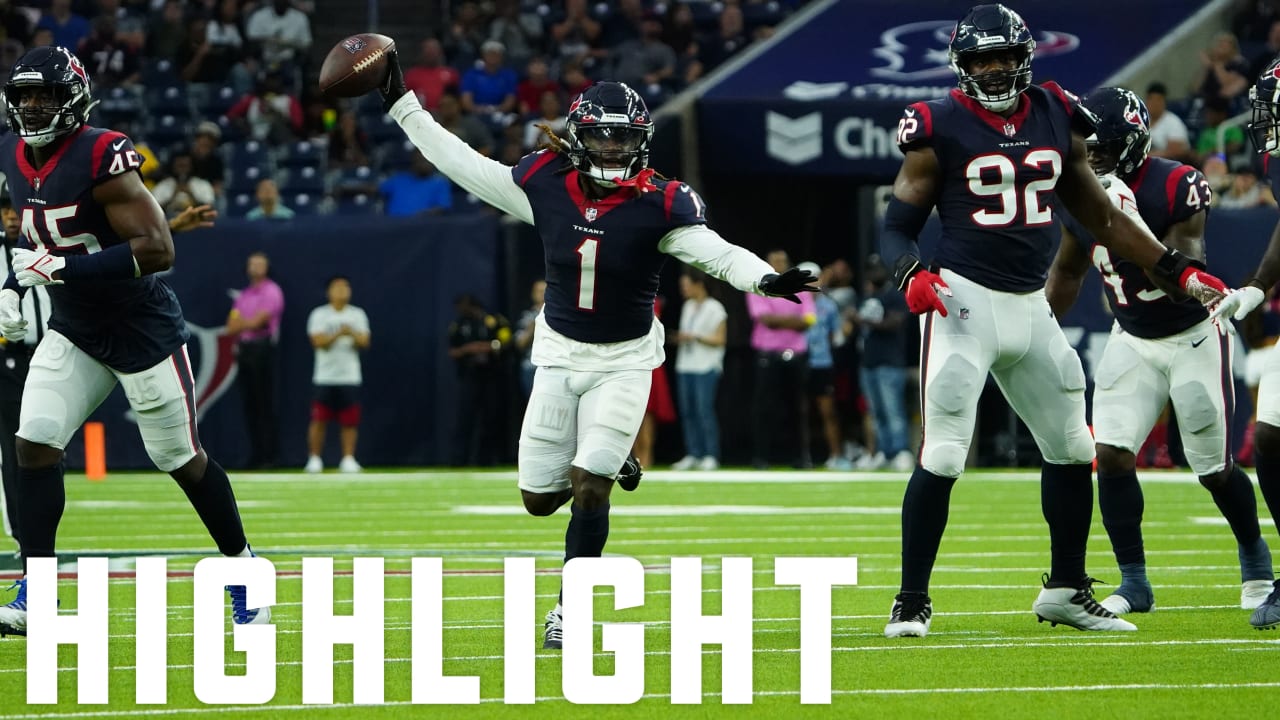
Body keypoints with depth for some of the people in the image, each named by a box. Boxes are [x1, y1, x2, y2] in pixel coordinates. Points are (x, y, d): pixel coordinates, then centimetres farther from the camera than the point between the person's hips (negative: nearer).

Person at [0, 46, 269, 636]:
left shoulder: (102, 158, -24)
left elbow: (158, 250, -29)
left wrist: (62, 268, -32)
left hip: (142, 331, -6)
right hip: (72, 333, 6)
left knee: (181, 459, 6)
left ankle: (242, 566, 27)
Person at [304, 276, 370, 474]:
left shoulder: (357, 314, 10)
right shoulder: (319, 314, 3)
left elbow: (364, 343, 0)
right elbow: (318, 342, -9)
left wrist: (353, 334, -20)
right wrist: (339, 334, -23)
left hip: (350, 377, 2)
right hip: (325, 376, -2)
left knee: (350, 421, -2)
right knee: (319, 420, -4)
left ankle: (348, 458, 4)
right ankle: (314, 459, 4)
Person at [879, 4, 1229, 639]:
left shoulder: (1055, 120, 8)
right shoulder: (940, 131, -7)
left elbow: (1100, 218, 16)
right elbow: (896, 227, -4)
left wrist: (1177, 270, 11)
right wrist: (911, 275, -26)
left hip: (1029, 306, 6)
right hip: (964, 301, -6)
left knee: (1070, 448, 12)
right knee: (942, 456, -10)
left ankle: (1066, 591, 25)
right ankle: (911, 602, -2)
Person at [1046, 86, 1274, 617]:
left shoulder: (1177, 187, -22)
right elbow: (1067, 273, 11)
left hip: (1193, 337, -5)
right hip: (1133, 340, 5)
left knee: (1215, 468, 2)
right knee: (1112, 455, -10)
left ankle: (1254, 555, 30)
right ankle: (1133, 583, -2)